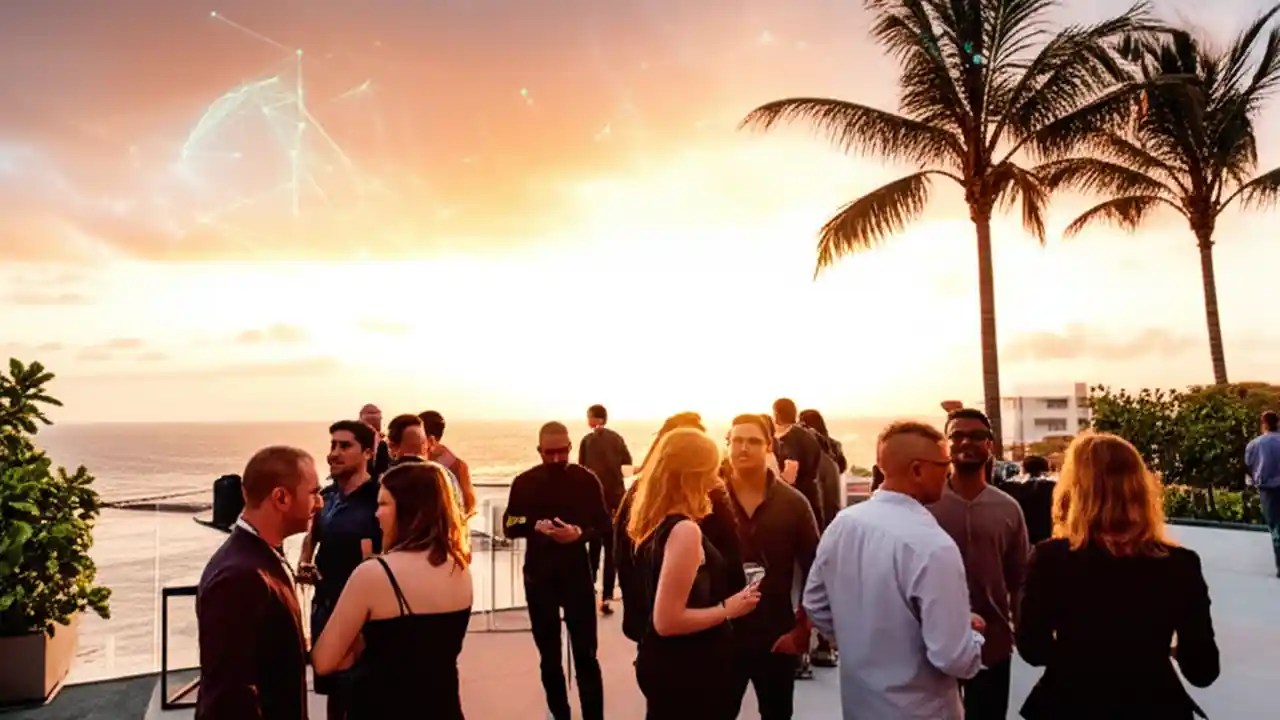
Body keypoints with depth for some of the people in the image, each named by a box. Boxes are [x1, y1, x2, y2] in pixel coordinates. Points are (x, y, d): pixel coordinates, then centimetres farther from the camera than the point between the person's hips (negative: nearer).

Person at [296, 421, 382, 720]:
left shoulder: (376, 500, -16)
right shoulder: (326, 495, 4)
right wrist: (304, 564, 2)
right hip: (324, 604, 7)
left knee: (357, 694, 4)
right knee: (331, 689, 20)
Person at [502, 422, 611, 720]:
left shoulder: (587, 480, -5)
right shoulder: (525, 482, -1)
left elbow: (604, 525, -2)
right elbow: (509, 526, 1)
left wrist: (580, 533, -22)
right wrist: (534, 526, -19)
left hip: (577, 572, -2)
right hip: (538, 574, 2)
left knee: (585, 653, 1)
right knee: (549, 654, 13)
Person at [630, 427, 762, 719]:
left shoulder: (656, 522, 4)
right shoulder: (684, 530, -25)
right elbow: (667, 620, -27)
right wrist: (727, 609, -16)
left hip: (667, 663, 9)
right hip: (687, 672, -9)